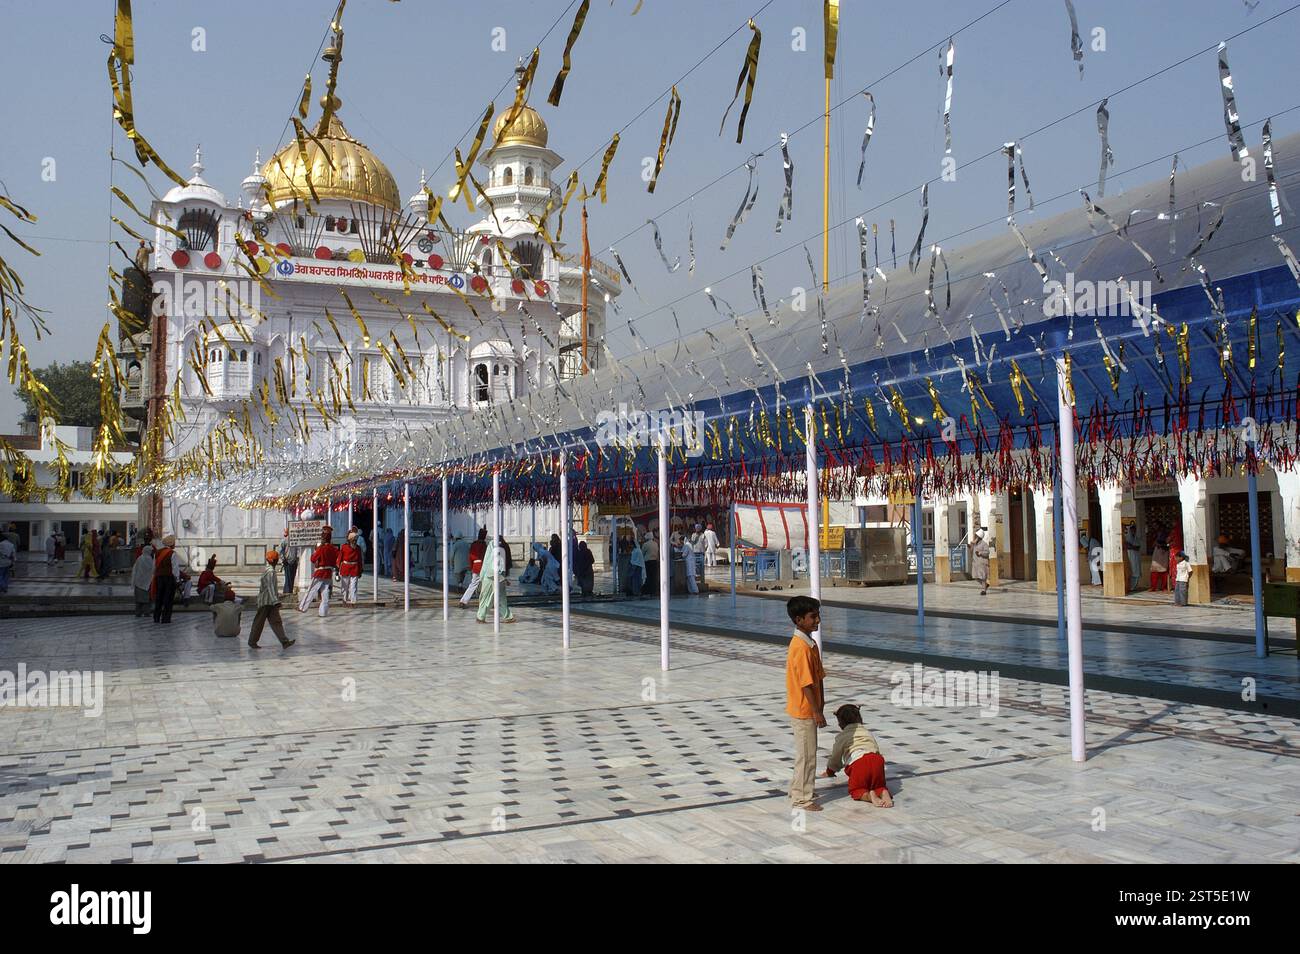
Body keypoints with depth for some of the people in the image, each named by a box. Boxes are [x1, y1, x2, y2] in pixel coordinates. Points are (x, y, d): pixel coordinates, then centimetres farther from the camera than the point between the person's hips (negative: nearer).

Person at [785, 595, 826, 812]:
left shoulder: (809, 643, 8)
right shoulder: (802, 647, -23)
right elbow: (806, 684, -24)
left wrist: (820, 705, 11)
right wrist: (817, 713, -20)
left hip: (807, 710, 9)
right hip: (804, 710, -9)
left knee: (806, 752, 21)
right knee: (807, 754, 2)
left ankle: (798, 788, 34)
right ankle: (803, 798, 13)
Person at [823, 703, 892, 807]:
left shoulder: (841, 736, 21)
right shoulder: (868, 733, 33)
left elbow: (835, 759, 28)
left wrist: (830, 772, 50)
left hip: (858, 762, -3)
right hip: (877, 759, 4)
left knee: (856, 790, 14)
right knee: (878, 785, 22)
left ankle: (869, 796, -20)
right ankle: (884, 793, -15)